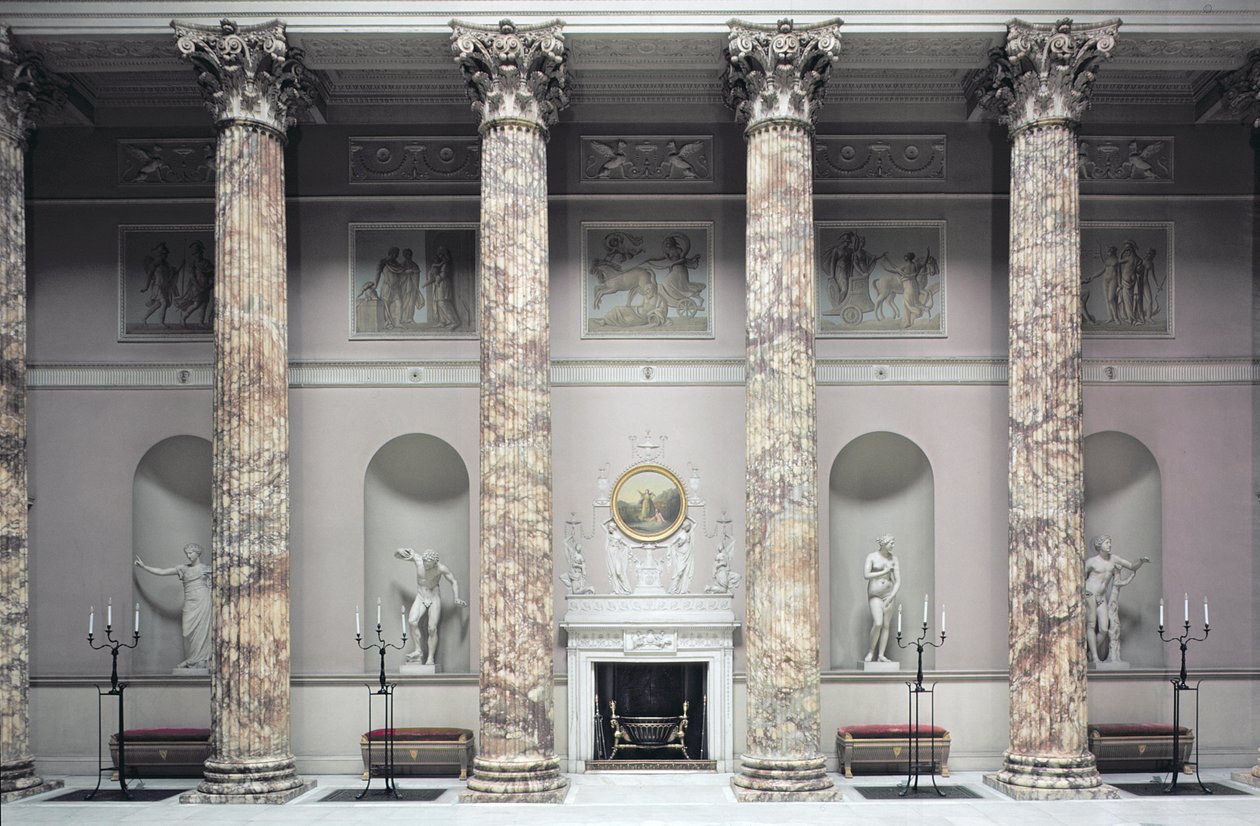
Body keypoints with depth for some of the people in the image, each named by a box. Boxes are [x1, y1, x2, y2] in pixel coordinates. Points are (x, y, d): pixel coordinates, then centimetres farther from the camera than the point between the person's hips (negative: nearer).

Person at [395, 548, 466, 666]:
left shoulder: (441, 568, -19)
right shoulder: (417, 559, -14)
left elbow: (454, 581, -5)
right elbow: (396, 554, -2)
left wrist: (457, 598, -17)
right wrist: (400, 551, -26)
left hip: (434, 599, -2)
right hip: (420, 599, 2)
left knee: (432, 628, -13)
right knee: (412, 621, -23)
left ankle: (430, 659, -5)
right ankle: (418, 650, -15)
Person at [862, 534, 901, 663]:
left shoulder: (894, 559, 4)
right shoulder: (871, 557, -4)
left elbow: (898, 582, 2)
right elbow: (866, 575, -16)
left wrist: (891, 598, -9)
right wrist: (885, 572, -12)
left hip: (889, 593, 4)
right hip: (875, 594, -4)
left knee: (886, 625, 1)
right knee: (878, 623, -17)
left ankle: (881, 656, 6)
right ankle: (871, 651, 2)